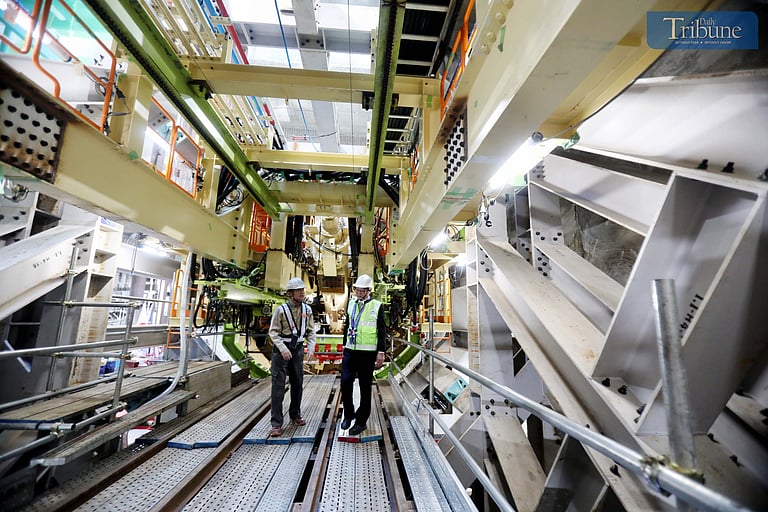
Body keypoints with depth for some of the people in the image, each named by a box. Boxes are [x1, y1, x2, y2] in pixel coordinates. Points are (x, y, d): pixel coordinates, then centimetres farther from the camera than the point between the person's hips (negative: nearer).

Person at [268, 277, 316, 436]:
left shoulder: (307, 309, 0)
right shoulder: (281, 310, -13)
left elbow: (311, 331, 6)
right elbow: (273, 332, -11)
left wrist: (311, 347, -6)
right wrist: (283, 349, -21)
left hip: (298, 349, 5)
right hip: (281, 349, -5)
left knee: (297, 384, 15)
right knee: (278, 386, -3)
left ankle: (295, 415, 34)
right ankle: (276, 424, 6)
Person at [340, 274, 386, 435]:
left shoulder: (377, 306, -4)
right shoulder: (351, 303, 9)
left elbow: (382, 331, -4)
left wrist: (381, 352, -8)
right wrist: (345, 344, 18)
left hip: (367, 352, -3)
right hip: (350, 351, 4)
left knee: (365, 387, 7)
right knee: (345, 382, -1)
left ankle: (361, 421, 22)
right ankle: (349, 414, 23)